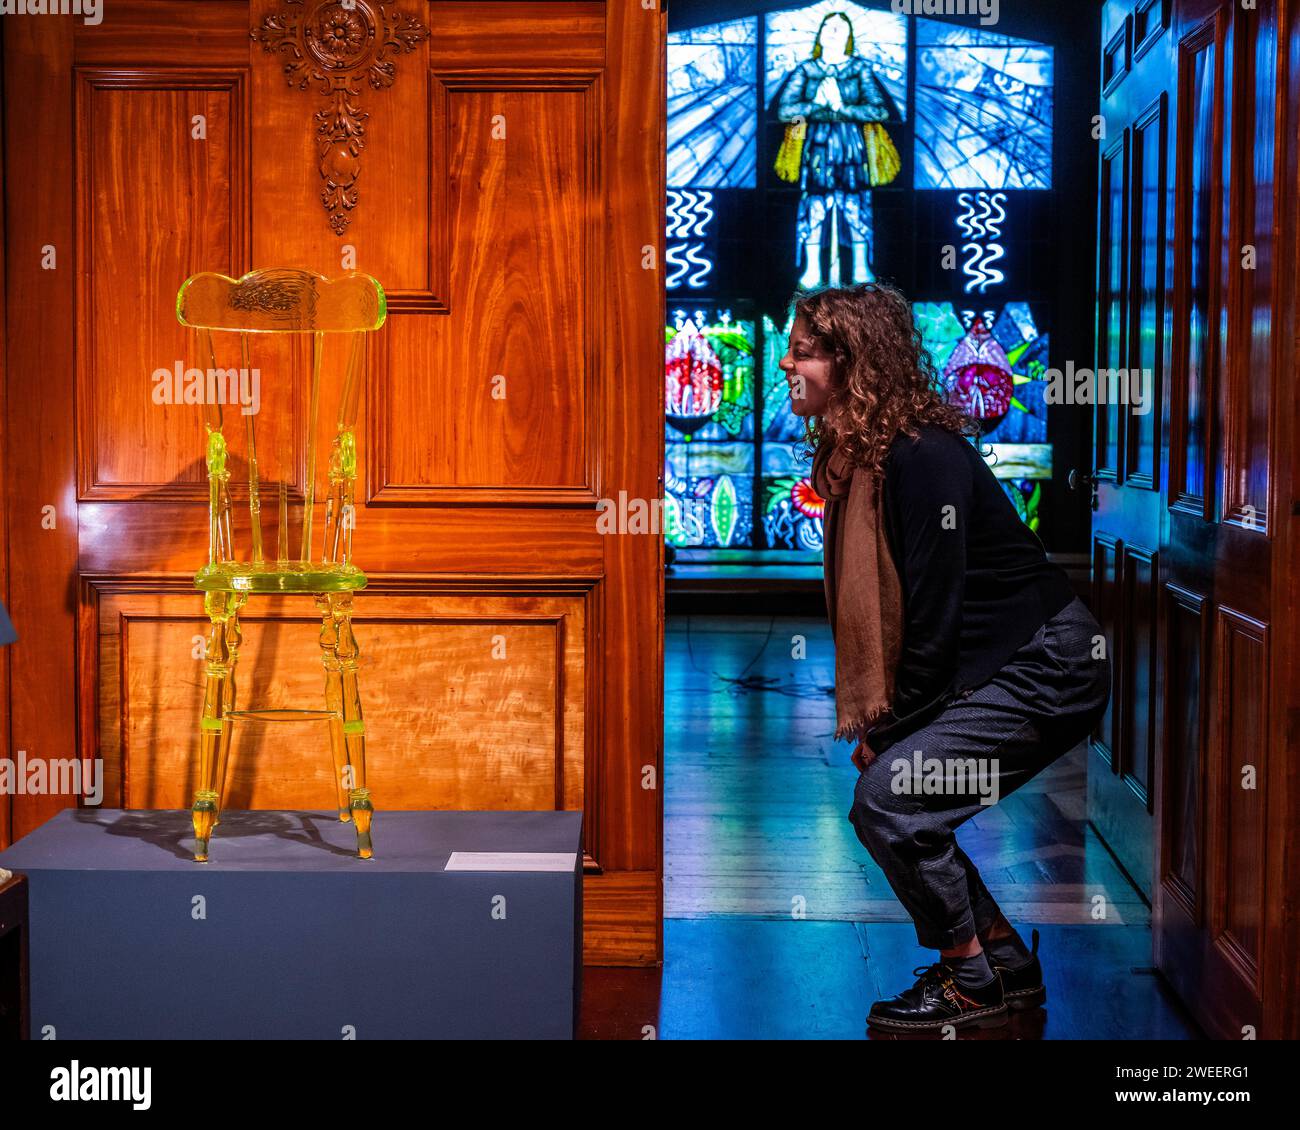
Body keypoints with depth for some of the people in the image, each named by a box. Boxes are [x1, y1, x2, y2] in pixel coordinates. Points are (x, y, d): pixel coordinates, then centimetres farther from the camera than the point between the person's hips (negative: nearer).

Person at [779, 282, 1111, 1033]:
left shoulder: (922, 457, -22)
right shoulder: (857, 459, 7)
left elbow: (935, 609, -21)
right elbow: (871, 601, 11)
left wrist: (893, 728, -13)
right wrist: (874, 719, 5)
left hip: (1048, 666, -10)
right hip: (1001, 667, 10)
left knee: (890, 797, -17)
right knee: (891, 800, 9)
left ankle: (973, 981, 0)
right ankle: (1008, 968, 20)